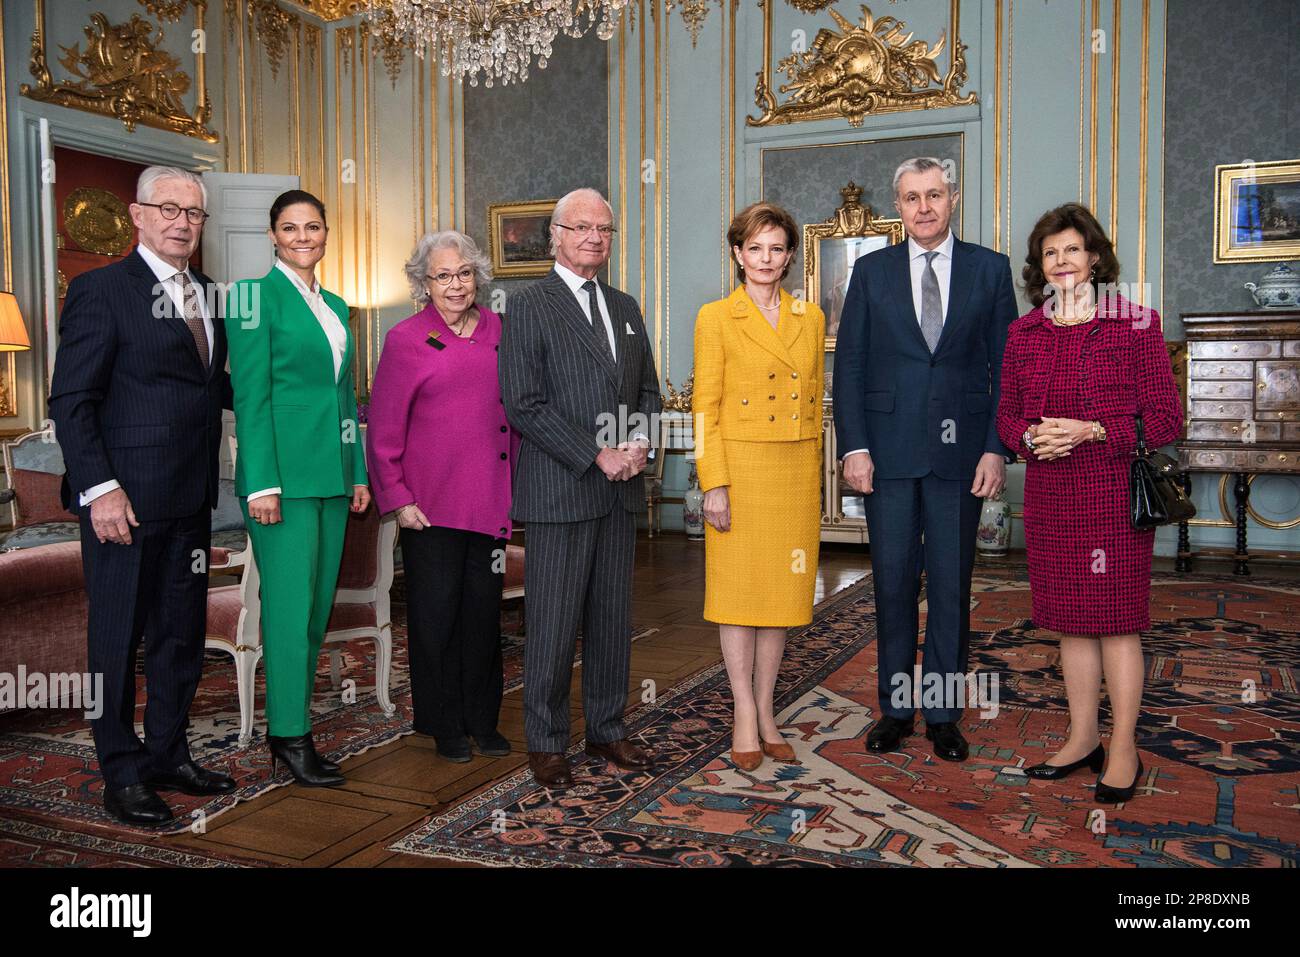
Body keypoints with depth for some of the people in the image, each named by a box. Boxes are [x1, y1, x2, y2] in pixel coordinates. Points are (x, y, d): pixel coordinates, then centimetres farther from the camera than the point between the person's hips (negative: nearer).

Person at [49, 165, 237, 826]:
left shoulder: (207, 295, 13)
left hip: (190, 499, 7)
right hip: (126, 498, -7)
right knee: (118, 639, 5)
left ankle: (168, 757, 30)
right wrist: (100, 488, -19)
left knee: (182, 634, 15)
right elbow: (71, 401, -12)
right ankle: (123, 776, 19)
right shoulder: (101, 290, -8)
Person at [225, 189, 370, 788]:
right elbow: (250, 395, -10)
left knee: (319, 601, 9)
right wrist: (262, 484, -16)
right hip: (282, 467, -7)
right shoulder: (256, 296, -4)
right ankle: (290, 733, 6)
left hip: (331, 470, 7)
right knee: (289, 601, -4)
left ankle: (289, 716, 21)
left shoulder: (335, 307, 17)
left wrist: (359, 472, 14)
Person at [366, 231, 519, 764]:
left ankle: (482, 721, 25)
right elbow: (382, 429, -2)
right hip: (431, 502, -3)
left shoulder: (498, 331, 8)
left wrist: (515, 487, 9)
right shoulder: (406, 340, -3)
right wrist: (397, 498, -7)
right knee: (436, 614, 5)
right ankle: (445, 726, 21)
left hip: (490, 499, 4)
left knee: (485, 610, 10)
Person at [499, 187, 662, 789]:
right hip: (560, 490, -6)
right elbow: (524, 406, -12)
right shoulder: (528, 307, -4)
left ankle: (606, 729, 26)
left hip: (621, 490, 6)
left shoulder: (625, 308, 16)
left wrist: (639, 443, -1)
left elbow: (647, 389, 20)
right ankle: (546, 743, 15)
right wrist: (596, 456, -14)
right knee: (554, 622, 0)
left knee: (613, 616, 12)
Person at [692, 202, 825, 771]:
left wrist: (814, 478, 10)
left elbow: (815, 402, 13)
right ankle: (745, 718, 14)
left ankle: (765, 712, 21)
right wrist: (713, 483, -12)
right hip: (741, 468, -4)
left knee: (784, 591, 9)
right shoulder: (715, 318, -2)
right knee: (739, 590, 2)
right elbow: (705, 407, -5)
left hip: (797, 474, 4)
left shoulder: (811, 318, 10)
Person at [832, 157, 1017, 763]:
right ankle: (896, 707, 20)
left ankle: (944, 713, 19)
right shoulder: (871, 271, 7)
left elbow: (1007, 366, 4)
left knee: (951, 586, 6)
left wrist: (997, 448, -4)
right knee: (892, 583, 7)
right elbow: (848, 365, 4)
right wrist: (854, 446, -5)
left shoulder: (990, 269, 6)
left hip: (959, 450, 0)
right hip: (888, 451, 0)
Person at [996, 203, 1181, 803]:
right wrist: (1032, 435, -8)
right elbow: (1007, 414, 14)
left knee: (1115, 620, 0)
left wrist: (1091, 430, -16)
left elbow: (1165, 417, -4)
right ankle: (1083, 738, 23)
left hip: (1114, 492, -4)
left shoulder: (1133, 323, -3)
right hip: (1049, 496, 4)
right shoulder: (1024, 332, 10)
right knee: (1069, 620, 11)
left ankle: (1124, 751, 12)